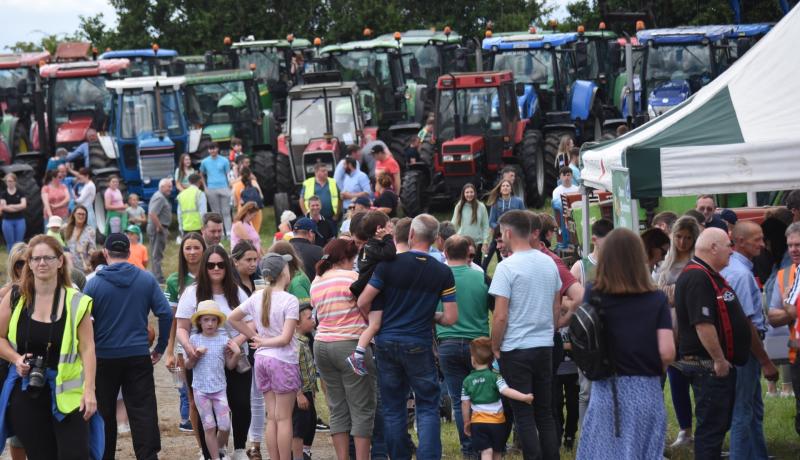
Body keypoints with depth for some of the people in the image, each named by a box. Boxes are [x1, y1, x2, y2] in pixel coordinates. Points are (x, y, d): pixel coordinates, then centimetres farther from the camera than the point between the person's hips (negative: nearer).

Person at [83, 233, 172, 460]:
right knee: (143, 411, -1)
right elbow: (166, 313, -5)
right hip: (139, 356, 1)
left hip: (104, 357, -1)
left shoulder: (94, 283, -6)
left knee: (104, 413, 12)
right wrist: (160, 347, 4)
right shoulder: (147, 280, -1)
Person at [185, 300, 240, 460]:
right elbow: (188, 366, 3)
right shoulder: (194, 339, 0)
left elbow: (230, 365, 6)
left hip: (219, 388, 1)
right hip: (201, 389, 0)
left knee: (225, 426, -1)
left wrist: (237, 354, -10)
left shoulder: (224, 340, 0)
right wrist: (195, 356, -15)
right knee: (209, 427, 1)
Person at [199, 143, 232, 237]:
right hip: (211, 190, 2)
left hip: (224, 188, -2)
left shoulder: (224, 161, 3)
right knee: (216, 212, 5)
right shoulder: (205, 162, 7)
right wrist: (205, 187, 7)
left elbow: (228, 175, 5)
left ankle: (228, 232, -6)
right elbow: (201, 175, 17)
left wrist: (230, 187, -2)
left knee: (226, 212, -4)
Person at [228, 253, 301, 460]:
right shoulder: (289, 300, -15)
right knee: (283, 418, 1)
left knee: (272, 417, 12)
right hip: (283, 361, -6)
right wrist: (264, 342, -3)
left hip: (262, 358, 6)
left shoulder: (257, 297, 3)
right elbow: (285, 338, -19)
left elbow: (232, 318, 14)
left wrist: (256, 337, 11)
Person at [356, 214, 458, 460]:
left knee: (393, 408, 11)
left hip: (387, 342, 1)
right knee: (427, 407, 5)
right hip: (419, 345, -1)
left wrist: (374, 322, 13)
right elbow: (450, 318, -6)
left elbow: (363, 302, -7)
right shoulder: (443, 272, -5)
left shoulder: (389, 263, -7)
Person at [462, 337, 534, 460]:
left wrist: (466, 422, 14)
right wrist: (524, 397, -23)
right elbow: (506, 391, -22)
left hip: (477, 422, 0)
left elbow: (465, 404, 3)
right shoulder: (495, 376, -6)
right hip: (497, 421, 0)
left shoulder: (467, 381, 1)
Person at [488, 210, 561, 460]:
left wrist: (495, 347, -3)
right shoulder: (549, 263, 5)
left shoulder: (507, 267, -14)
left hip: (516, 349, -6)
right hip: (545, 346, 6)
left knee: (524, 415, -1)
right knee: (545, 412, 12)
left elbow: (500, 316, -16)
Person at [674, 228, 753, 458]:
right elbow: (703, 324, -27)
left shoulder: (710, 275, 15)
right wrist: (719, 360, -22)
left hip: (719, 364, 11)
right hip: (709, 366, -11)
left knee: (720, 423, 18)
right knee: (711, 427, -6)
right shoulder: (697, 278, -20)